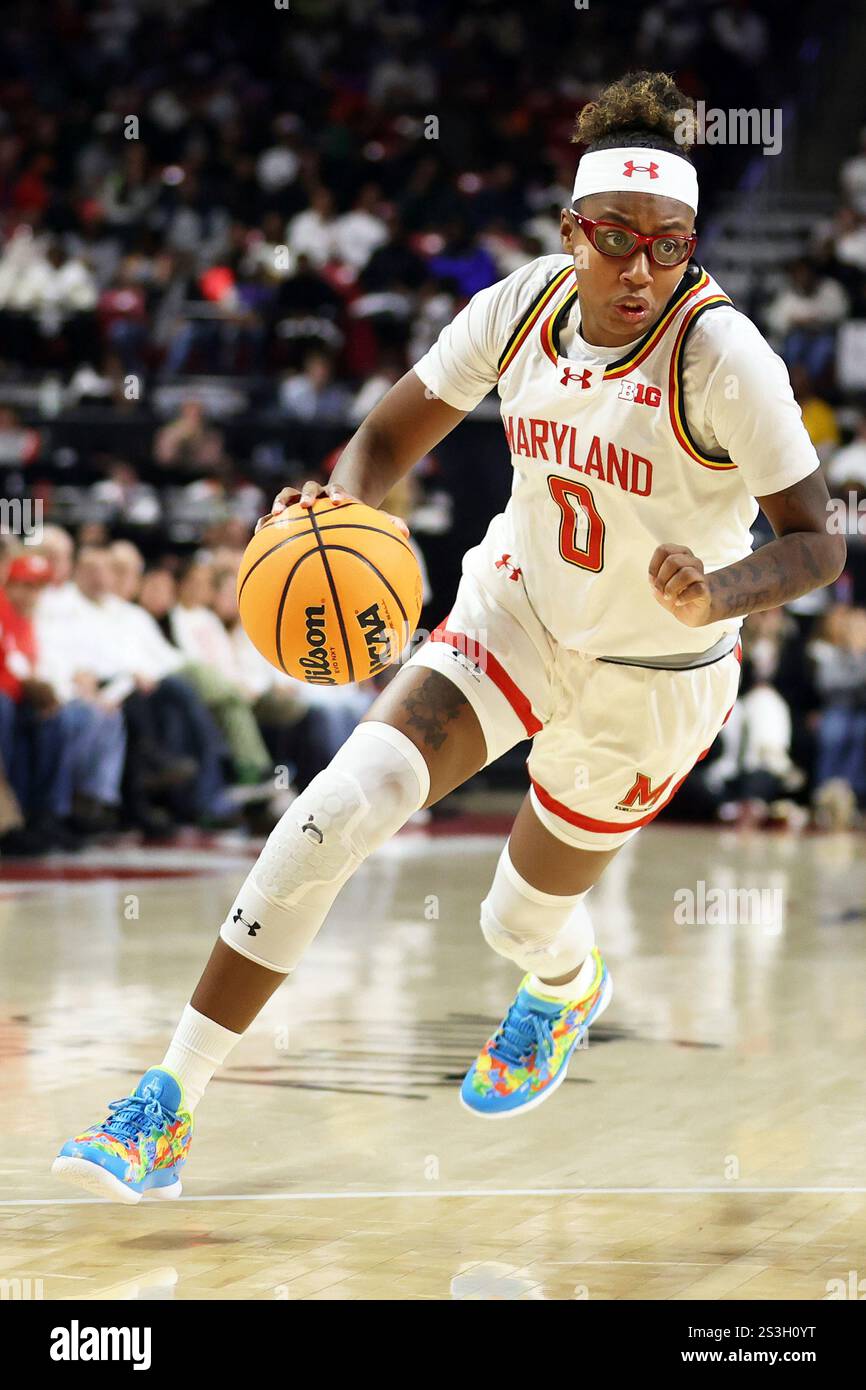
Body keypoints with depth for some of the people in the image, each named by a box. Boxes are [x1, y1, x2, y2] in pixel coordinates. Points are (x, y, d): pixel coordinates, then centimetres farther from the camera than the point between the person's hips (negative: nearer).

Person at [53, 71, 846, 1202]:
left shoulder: (722, 355, -25)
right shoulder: (522, 306, -13)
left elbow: (817, 544, -21)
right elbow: (390, 438, -4)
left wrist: (719, 591, -42)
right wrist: (341, 508, -27)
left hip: (654, 678, -2)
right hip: (517, 613, 3)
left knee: (523, 920, 14)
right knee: (336, 813, -20)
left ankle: (568, 992, 58)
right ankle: (164, 1115, -16)